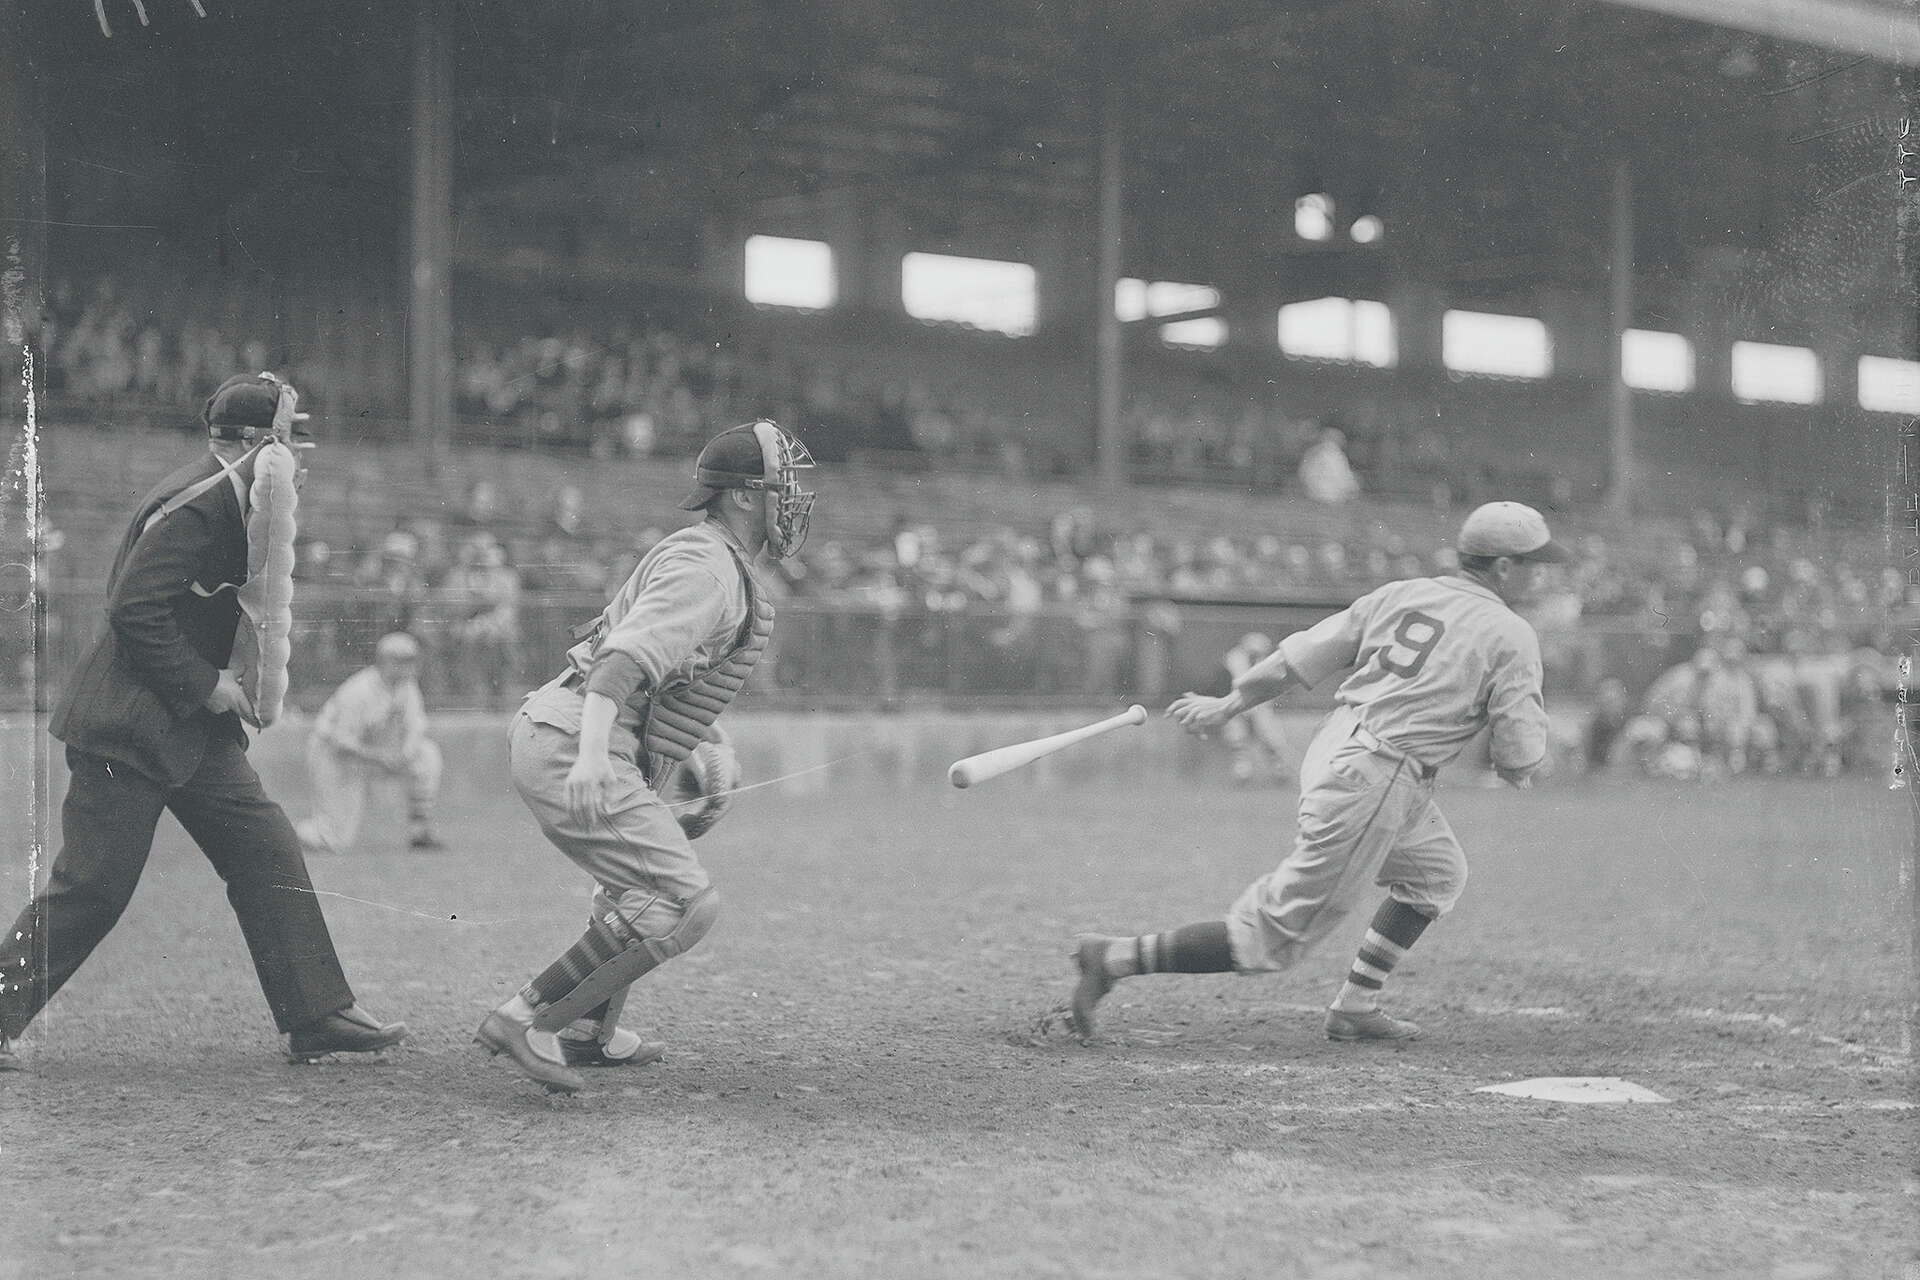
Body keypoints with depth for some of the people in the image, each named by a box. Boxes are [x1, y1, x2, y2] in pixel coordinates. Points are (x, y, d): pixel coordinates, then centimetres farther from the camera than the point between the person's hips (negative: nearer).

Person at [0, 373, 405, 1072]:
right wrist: (207, 685, -18)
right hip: (127, 727, -10)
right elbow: (134, 608, -24)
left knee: (267, 850, 4)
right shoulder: (196, 503, -18)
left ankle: (318, 1017, 7)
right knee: (93, 885, -4)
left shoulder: (233, 498, 12)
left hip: (192, 725, 10)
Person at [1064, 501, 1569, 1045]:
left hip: (1331, 750, 8)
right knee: (1270, 942, -2)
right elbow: (1520, 760, -8)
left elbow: (1302, 657, 10)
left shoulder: (1398, 594, 11)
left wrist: (1227, 705, 17)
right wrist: (1516, 765, 15)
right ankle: (1115, 958, -6)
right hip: (1375, 783, -8)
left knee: (1439, 875, 26)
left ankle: (1355, 1006, 23)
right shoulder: (1510, 637, -6)